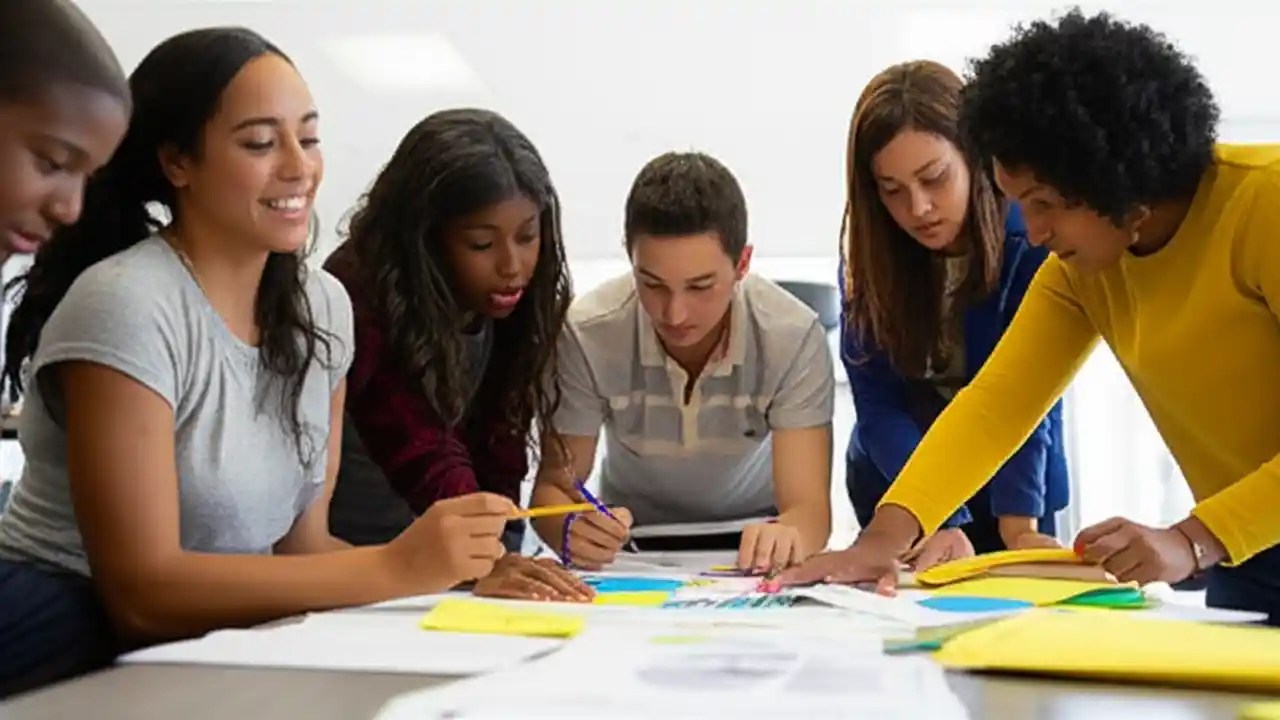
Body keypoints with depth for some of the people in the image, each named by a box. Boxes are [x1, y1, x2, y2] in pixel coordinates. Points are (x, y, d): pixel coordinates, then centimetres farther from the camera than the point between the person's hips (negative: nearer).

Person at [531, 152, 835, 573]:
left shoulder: (794, 337, -22)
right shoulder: (586, 333, -22)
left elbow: (808, 507, -24)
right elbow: (554, 484, -13)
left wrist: (784, 536, -47)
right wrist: (572, 530, -36)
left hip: (749, 543, 0)